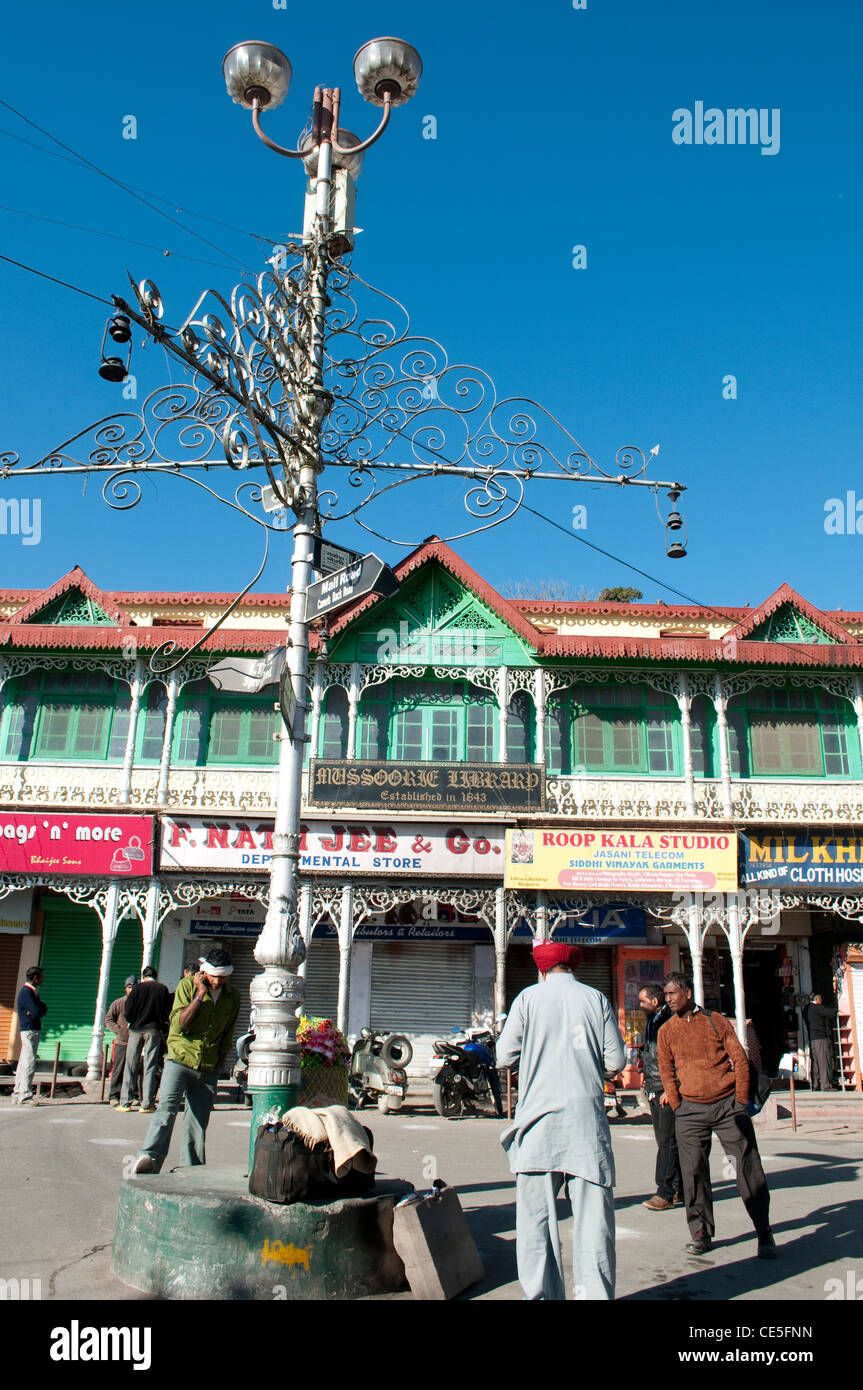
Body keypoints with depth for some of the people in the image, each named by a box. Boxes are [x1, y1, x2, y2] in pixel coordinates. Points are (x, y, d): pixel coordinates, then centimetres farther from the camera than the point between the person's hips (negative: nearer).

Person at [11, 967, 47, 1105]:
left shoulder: (32, 991, 19)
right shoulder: (27, 992, -14)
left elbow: (44, 1008, 13)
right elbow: (37, 1012, -22)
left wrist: (41, 1008, -7)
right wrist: (40, 1009, -2)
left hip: (29, 1030, 10)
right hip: (30, 1030, -10)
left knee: (23, 1063, 12)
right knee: (29, 1063, -11)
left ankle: (17, 1095, 16)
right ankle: (24, 1096, -11)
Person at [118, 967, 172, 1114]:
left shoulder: (137, 988, 0)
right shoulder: (163, 989, 1)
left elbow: (128, 1012, -3)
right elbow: (168, 1013, 1)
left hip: (136, 1030, 0)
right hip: (154, 1031, 0)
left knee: (131, 1065, 7)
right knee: (150, 1067, 3)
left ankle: (125, 1102, 6)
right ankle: (147, 1104, -1)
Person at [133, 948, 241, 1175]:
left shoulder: (233, 997, 7)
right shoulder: (187, 985, -4)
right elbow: (179, 1024, -13)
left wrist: (220, 1062, 12)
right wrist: (200, 994, -18)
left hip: (208, 1069, 3)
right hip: (180, 1059, -3)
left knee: (198, 1122, 4)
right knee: (167, 1107, -21)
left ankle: (191, 1171, 12)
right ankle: (149, 1157, -27)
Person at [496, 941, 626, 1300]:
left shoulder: (529, 998, 1)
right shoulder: (596, 999, 5)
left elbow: (505, 1056, 2)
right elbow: (615, 1060, 4)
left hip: (539, 1114, -1)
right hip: (586, 1113, 1)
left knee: (535, 1213, 4)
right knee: (592, 1210, 5)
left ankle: (542, 1294, 5)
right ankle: (595, 1292, 5)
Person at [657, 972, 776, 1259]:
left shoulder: (715, 1021, 4)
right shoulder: (666, 1031, 8)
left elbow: (739, 1059, 3)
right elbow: (667, 1071, 9)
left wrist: (740, 1101, -2)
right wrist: (677, 1106, 0)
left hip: (728, 1105, -1)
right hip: (690, 1110, 1)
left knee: (748, 1168, -1)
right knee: (694, 1172, 0)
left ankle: (764, 1233, 11)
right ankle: (701, 1233, 14)